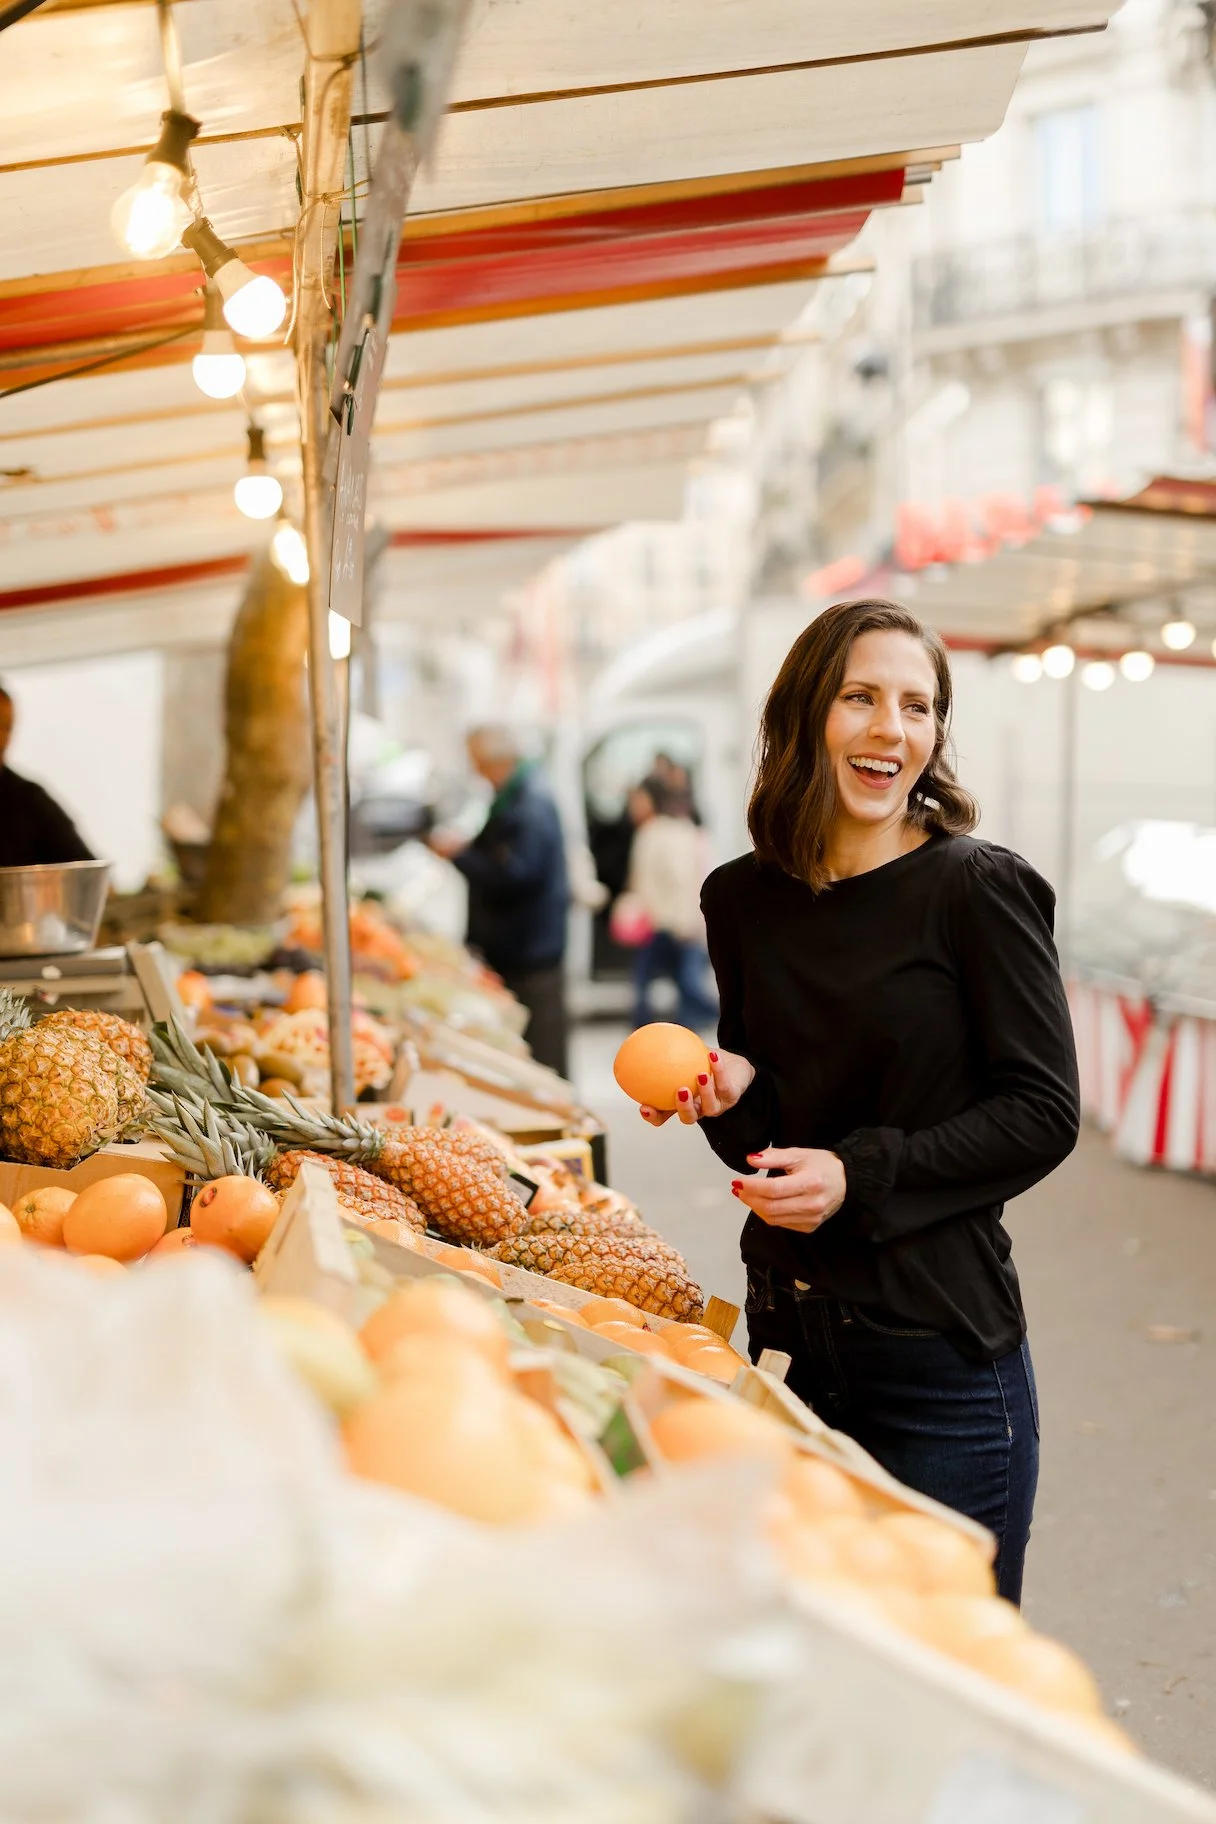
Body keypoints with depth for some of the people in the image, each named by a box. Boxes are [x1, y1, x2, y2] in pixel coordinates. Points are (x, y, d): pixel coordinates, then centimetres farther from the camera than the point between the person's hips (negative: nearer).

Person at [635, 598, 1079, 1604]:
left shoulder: (978, 888, -10)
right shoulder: (744, 899, 4)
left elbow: (1044, 1113, -10)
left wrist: (861, 1177, -18)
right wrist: (731, 1094, -10)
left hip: (938, 1351, -5)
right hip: (787, 1340, 5)